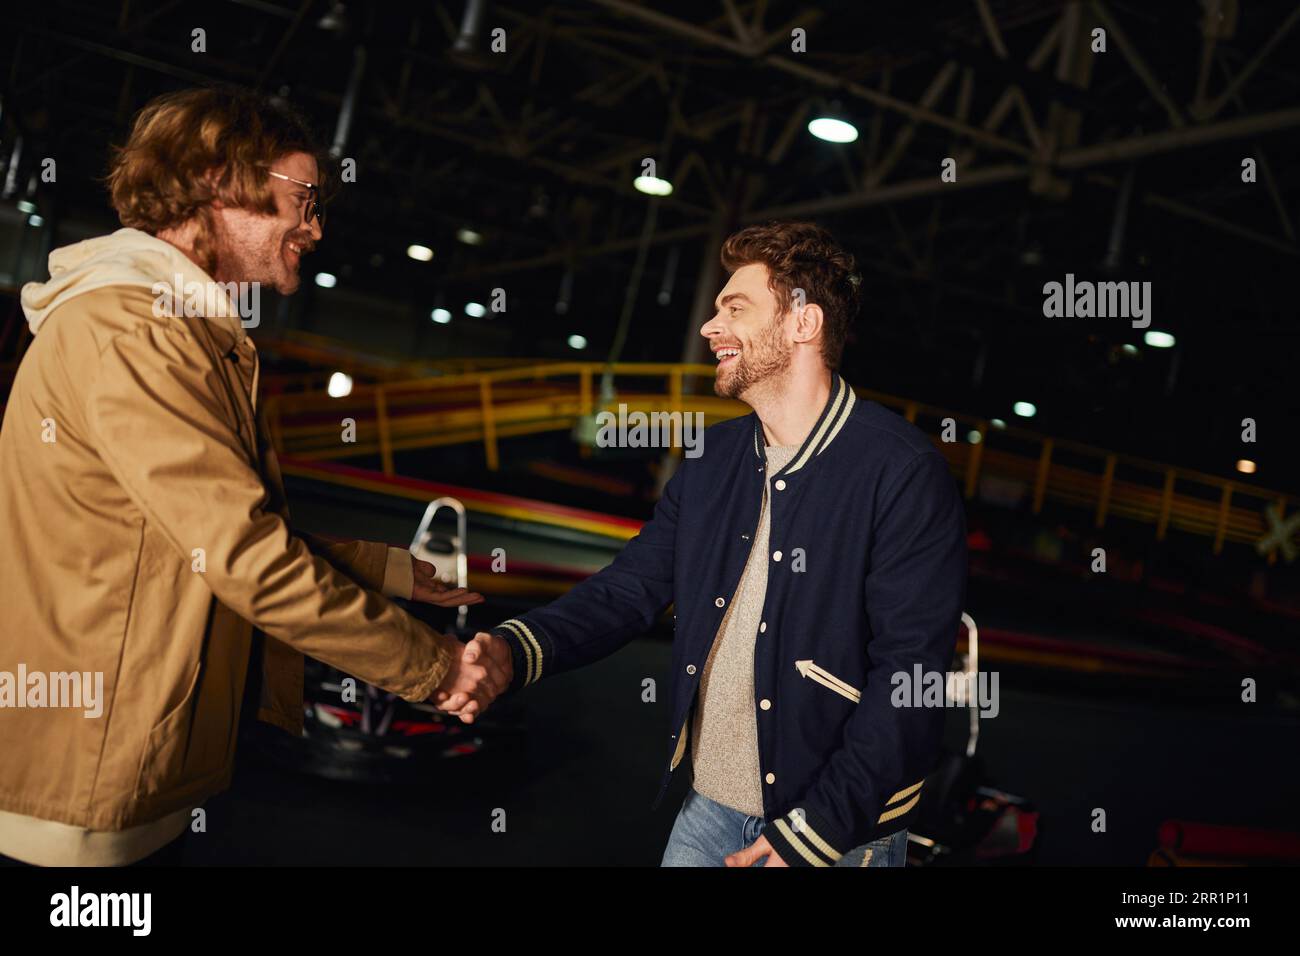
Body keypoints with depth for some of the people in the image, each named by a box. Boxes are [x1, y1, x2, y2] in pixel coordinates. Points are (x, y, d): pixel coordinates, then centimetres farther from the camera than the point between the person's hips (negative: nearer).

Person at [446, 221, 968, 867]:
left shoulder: (903, 472, -16)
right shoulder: (711, 458, 5)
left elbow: (910, 673, -19)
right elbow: (629, 589, 3)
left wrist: (813, 835, -20)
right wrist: (513, 651, -15)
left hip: (842, 834, -6)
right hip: (708, 810, 6)